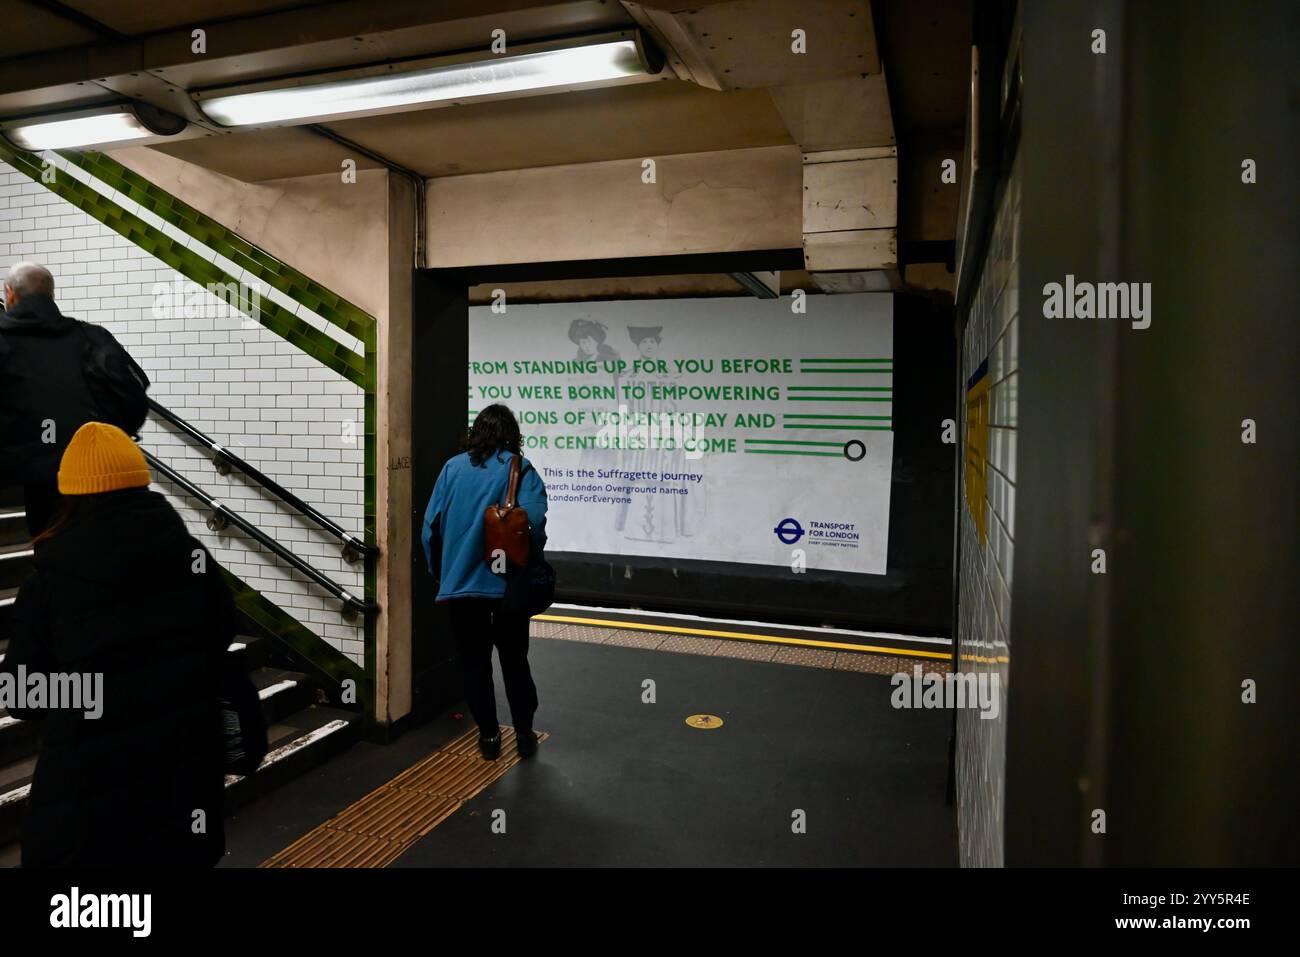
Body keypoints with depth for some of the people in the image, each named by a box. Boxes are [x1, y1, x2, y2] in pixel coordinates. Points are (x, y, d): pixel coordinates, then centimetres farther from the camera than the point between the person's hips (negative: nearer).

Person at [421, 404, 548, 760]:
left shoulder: (452, 468, 2)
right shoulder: (519, 468, -6)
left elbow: (430, 524, 1)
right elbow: (534, 520, -18)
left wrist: (439, 572, 13)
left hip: (459, 583, 1)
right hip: (507, 583, -1)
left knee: (474, 662, 13)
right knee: (514, 660, 14)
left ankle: (489, 735, 20)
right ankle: (524, 734, 21)